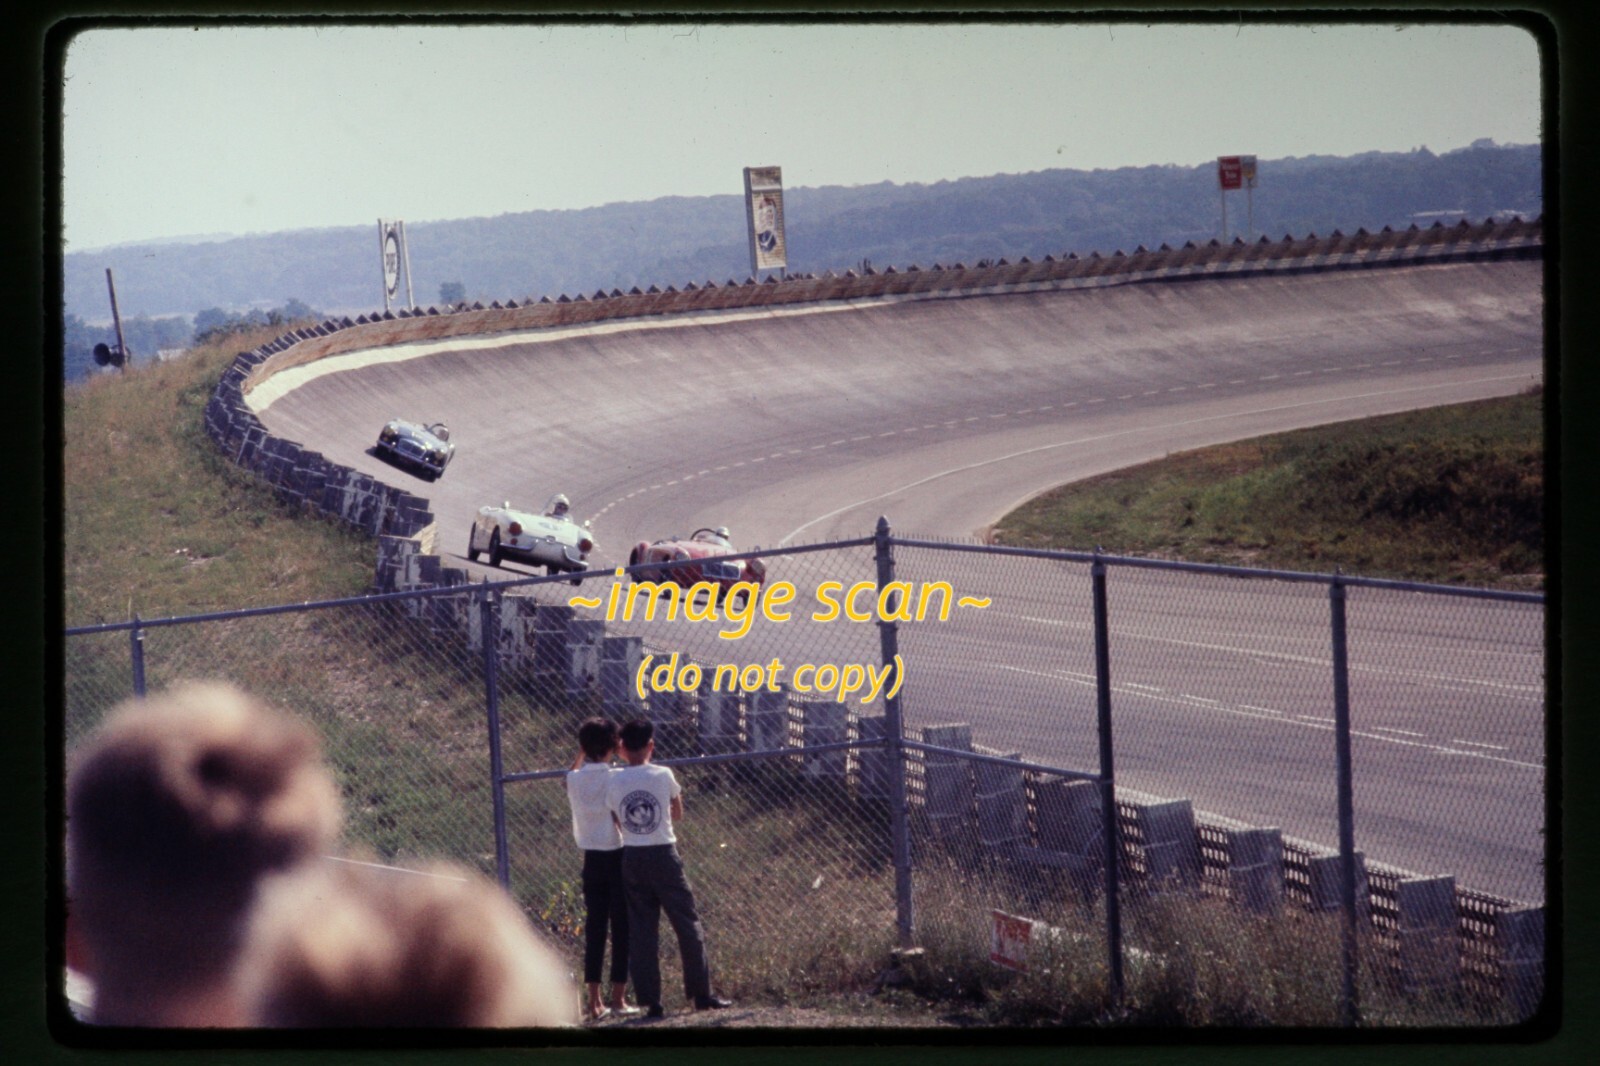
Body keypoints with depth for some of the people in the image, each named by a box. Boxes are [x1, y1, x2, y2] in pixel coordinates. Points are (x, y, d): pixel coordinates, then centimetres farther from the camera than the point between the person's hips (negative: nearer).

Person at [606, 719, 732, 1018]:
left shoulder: (614, 782, -1)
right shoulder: (664, 776, -6)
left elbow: (618, 823, 8)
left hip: (631, 857, 2)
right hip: (663, 856, -2)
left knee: (641, 931, 5)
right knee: (688, 924, 6)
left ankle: (650, 1001, 2)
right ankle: (701, 994, 7)